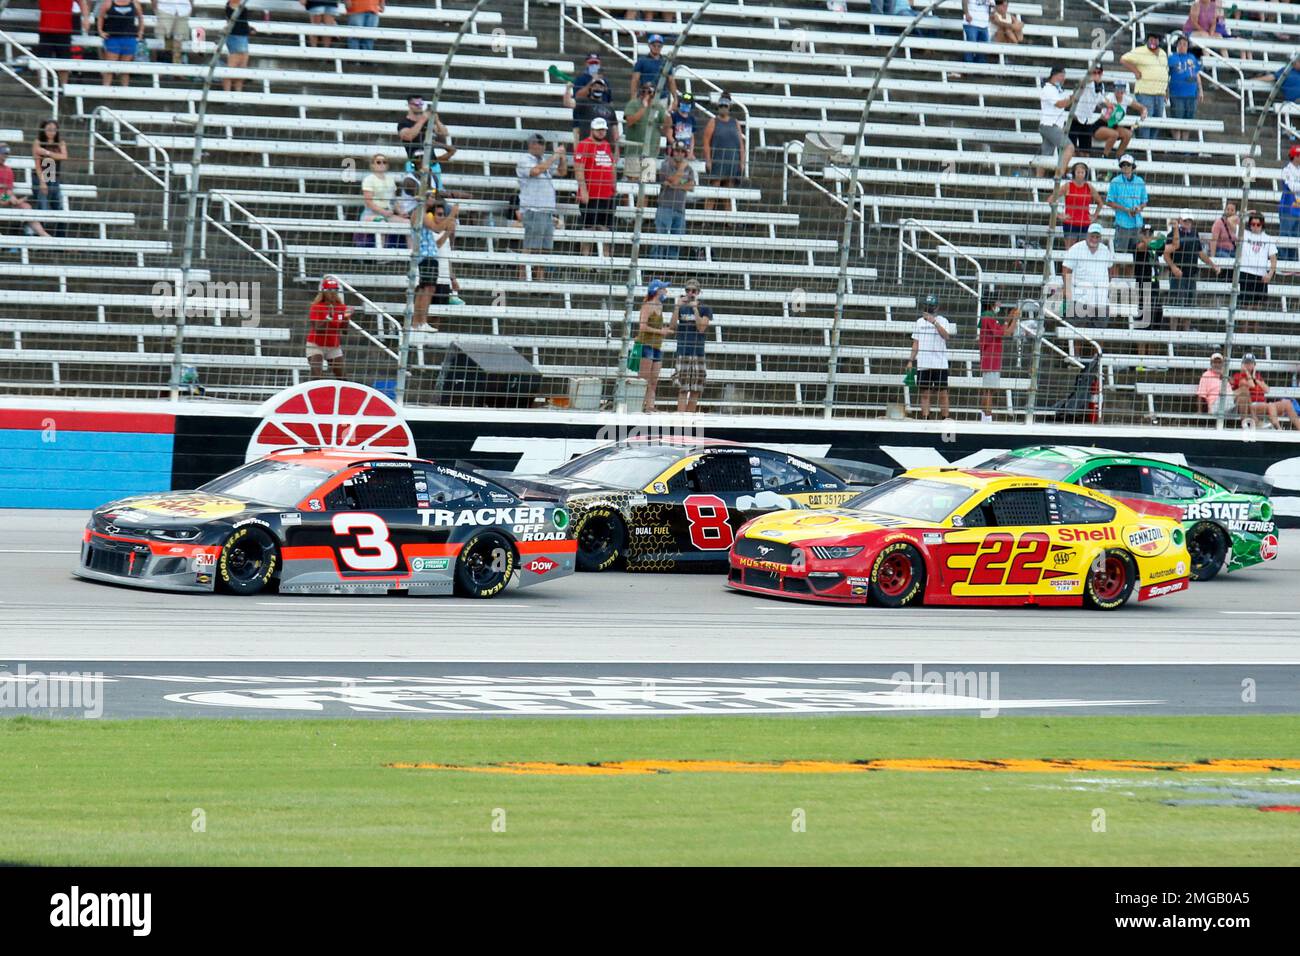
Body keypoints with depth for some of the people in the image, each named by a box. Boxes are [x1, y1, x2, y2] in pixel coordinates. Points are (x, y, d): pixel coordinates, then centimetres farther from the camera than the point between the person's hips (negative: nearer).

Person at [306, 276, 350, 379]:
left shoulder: (342, 308, 0)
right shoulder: (316, 307, -11)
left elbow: (345, 331, -2)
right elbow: (317, 329, -21)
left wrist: (346, 318, -19)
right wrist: (328, 318, -33)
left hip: (334, 347, 4)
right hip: (316, 346, -4)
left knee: (342, 376, 1)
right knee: (317, 375, -20)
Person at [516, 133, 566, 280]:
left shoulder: (545, 160, 21)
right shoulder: (524, 160, -3)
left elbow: (562, 172, 24)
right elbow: (536, 171, -22)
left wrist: (563, 157, 8)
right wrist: (554, 157, -17)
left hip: (548, 211, 8)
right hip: (533, 211, -8)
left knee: (544, 248, 6)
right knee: (529, 248, -11)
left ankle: (540, 280, 9)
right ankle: (522, 279, -11)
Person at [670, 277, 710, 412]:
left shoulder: (705, 309, 5)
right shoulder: (680, 307, 8)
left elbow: (701, 328, -9)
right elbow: (672, 328, -2)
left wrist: (695, 309, -15)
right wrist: (677, 307, -9)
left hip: (698, 354, 1)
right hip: (683, 353, -1)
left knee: (696, 390, 2)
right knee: (683, 390, -8)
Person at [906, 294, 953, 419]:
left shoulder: (942, 321, 1)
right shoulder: (920, 321, 13)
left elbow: (946, 336, -18)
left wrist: (934, 321, -27)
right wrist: (911, 360, 9)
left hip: (940, 364, -3)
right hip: (923, 365, 4)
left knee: (942, 394, -3)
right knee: (925, 394, 4)